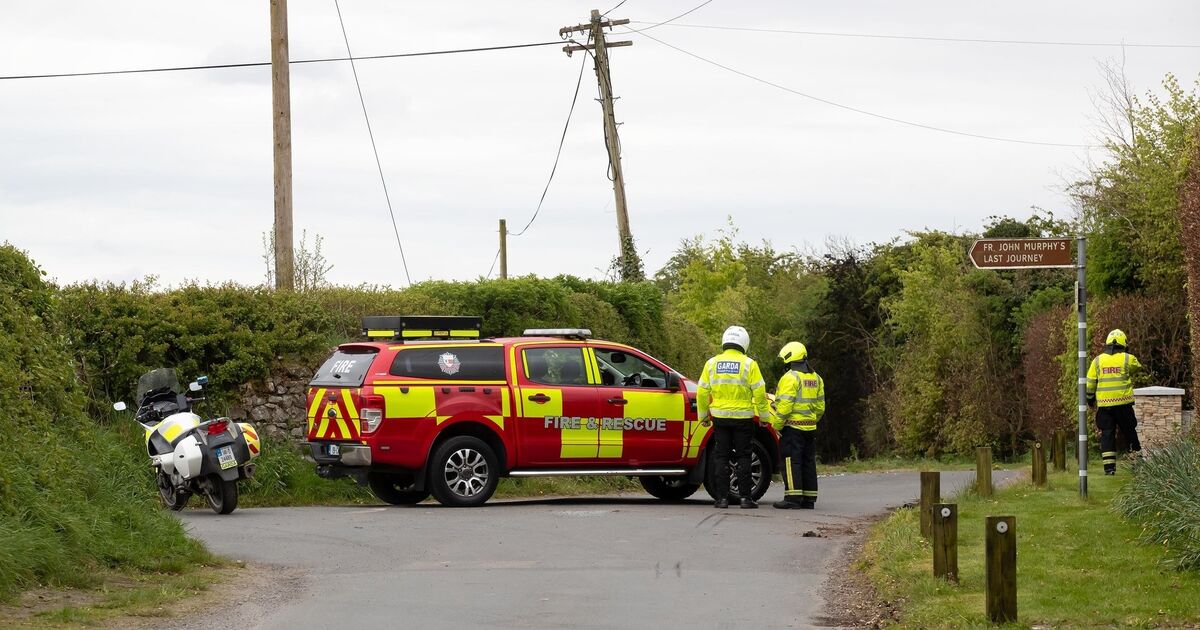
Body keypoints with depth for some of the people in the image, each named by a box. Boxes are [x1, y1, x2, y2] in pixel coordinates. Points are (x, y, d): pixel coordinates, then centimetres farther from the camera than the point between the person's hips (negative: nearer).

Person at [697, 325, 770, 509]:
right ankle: (746, 497, 3)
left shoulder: (712, 363, 3)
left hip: (719, 417, 2)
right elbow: (759, 393, -6)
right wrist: (764, 416, 5)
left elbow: (702, 392, 5)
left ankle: (722, 497, 3)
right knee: (743, 457, 5)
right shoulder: (749, 364, -5)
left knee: (721, 457, 6)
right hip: (743, 417, -2)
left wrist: (703, 416, 15)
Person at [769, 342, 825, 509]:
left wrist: (777, 425, -9)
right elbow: (820, 406, 17)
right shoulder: (815, 378, 14)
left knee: (792, 462, -6)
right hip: (810, 429, 8)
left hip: (792, 427, -8)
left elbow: (784, 406, -18)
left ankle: (793, 497, -10)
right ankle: (809, 500, 12)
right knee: (808, 462, 11)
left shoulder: (790, 377, -12)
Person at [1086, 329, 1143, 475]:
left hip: (1103, 404, 1)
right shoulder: (1127, 359, -3)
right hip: (1123, 403, -1)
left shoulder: (1097, 361, 2)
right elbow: (1138, 366, 19)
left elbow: (1090, 383, 5)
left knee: (1107, 434, 4)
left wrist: (1090, 398, 20)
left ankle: (1109, 466, -2)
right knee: (1129, 432, 13)